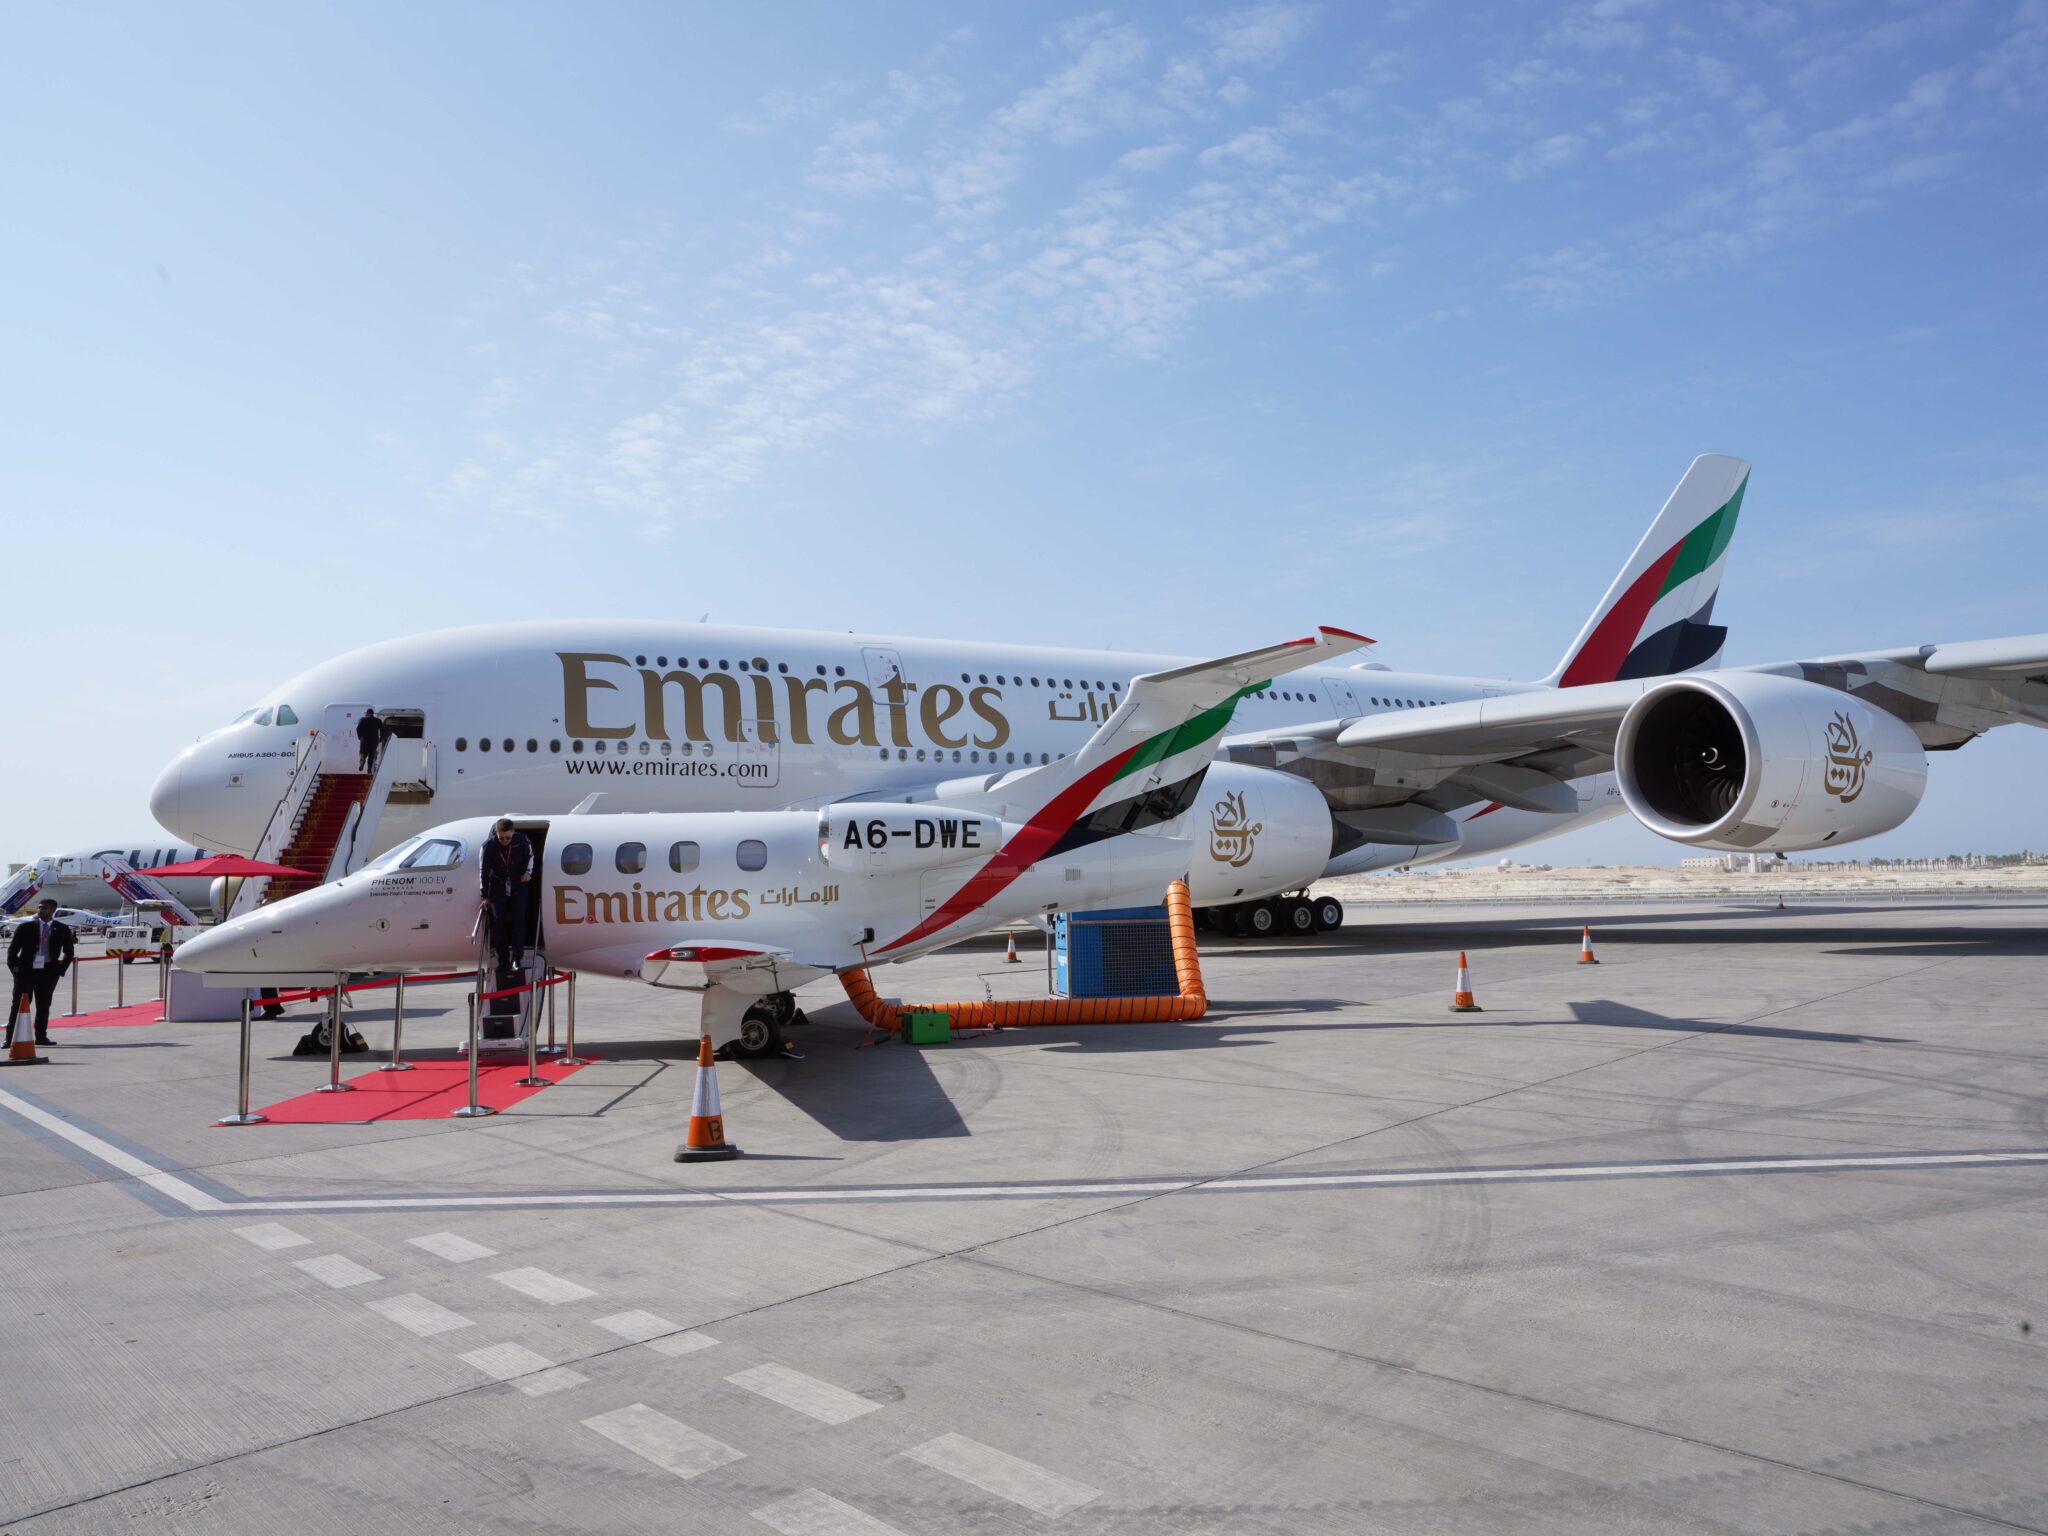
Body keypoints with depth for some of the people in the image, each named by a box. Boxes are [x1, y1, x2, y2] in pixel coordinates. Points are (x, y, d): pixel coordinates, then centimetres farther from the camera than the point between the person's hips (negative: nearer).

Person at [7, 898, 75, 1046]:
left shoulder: (62, 929, 4)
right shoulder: (25, 928, 2)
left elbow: (69, 952, 13)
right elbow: (12, 949, 6)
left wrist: (61, 969, 5)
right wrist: (13, 967, -3)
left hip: (48, 973, 1)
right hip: (25, 971, -1)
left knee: (43, 1006, 5)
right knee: (18, 1004, 0)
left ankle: (41, 1037, 13)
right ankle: (10, 1038, 4)